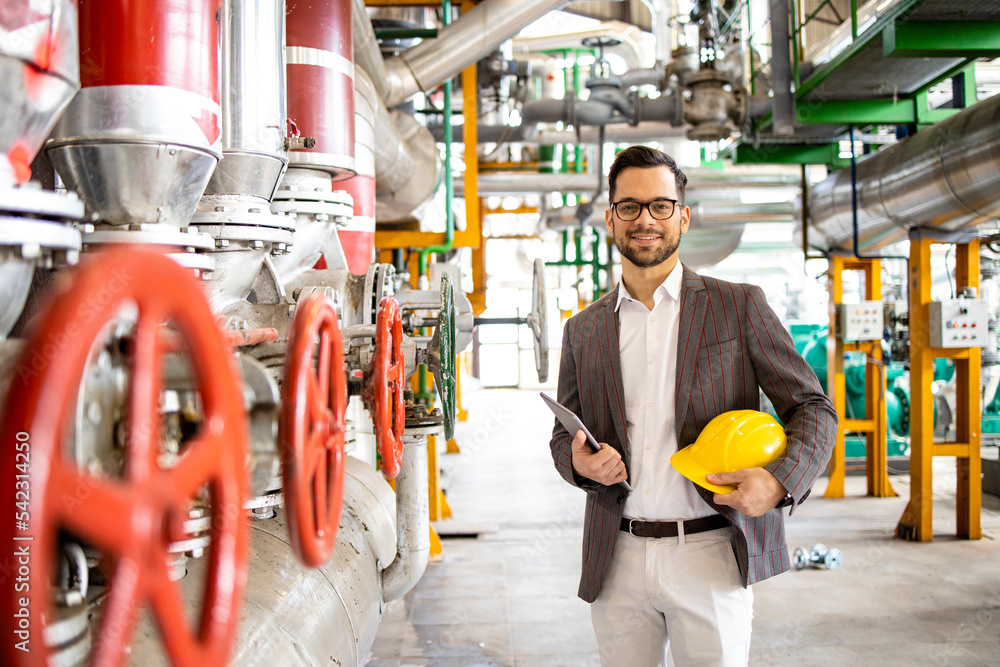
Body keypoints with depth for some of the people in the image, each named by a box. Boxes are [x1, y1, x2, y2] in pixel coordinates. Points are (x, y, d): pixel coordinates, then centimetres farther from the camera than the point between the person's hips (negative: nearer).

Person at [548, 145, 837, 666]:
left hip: (710, 557, -2)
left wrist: (779, 479, -16)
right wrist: (580, 462, -8)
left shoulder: (738, 307, 2)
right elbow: (564, 434, 16)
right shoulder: (583, 330, 10)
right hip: (617, 561, 3)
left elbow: (813, 408, 3)